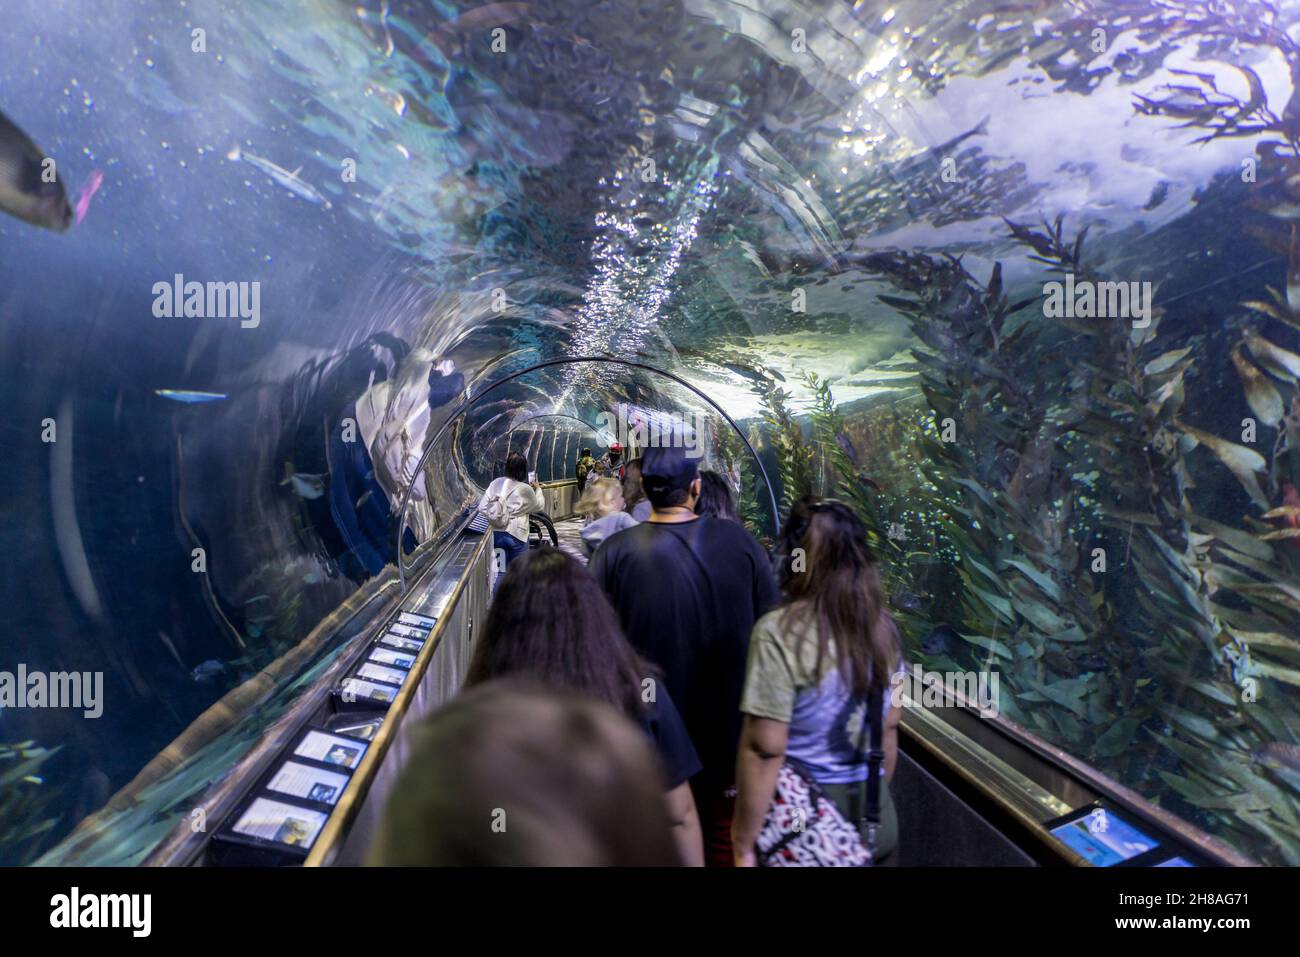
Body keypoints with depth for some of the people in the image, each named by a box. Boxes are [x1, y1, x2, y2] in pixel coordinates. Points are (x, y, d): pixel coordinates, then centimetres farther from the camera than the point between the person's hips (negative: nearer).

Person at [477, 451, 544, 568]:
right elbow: (539, 506, 4)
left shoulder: (495, 483, 0)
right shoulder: (525, 489, -12)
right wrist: (537, 489, 19)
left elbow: (482, 507, 0)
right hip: (516, 535, -5)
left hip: (496, 534, 5)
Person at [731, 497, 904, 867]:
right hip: (876, 819, 5)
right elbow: (889, 728, 7)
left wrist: (743, 846, -12)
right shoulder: (881, 626, -2)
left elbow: (765, 750, -21)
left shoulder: (780, 632, -21)